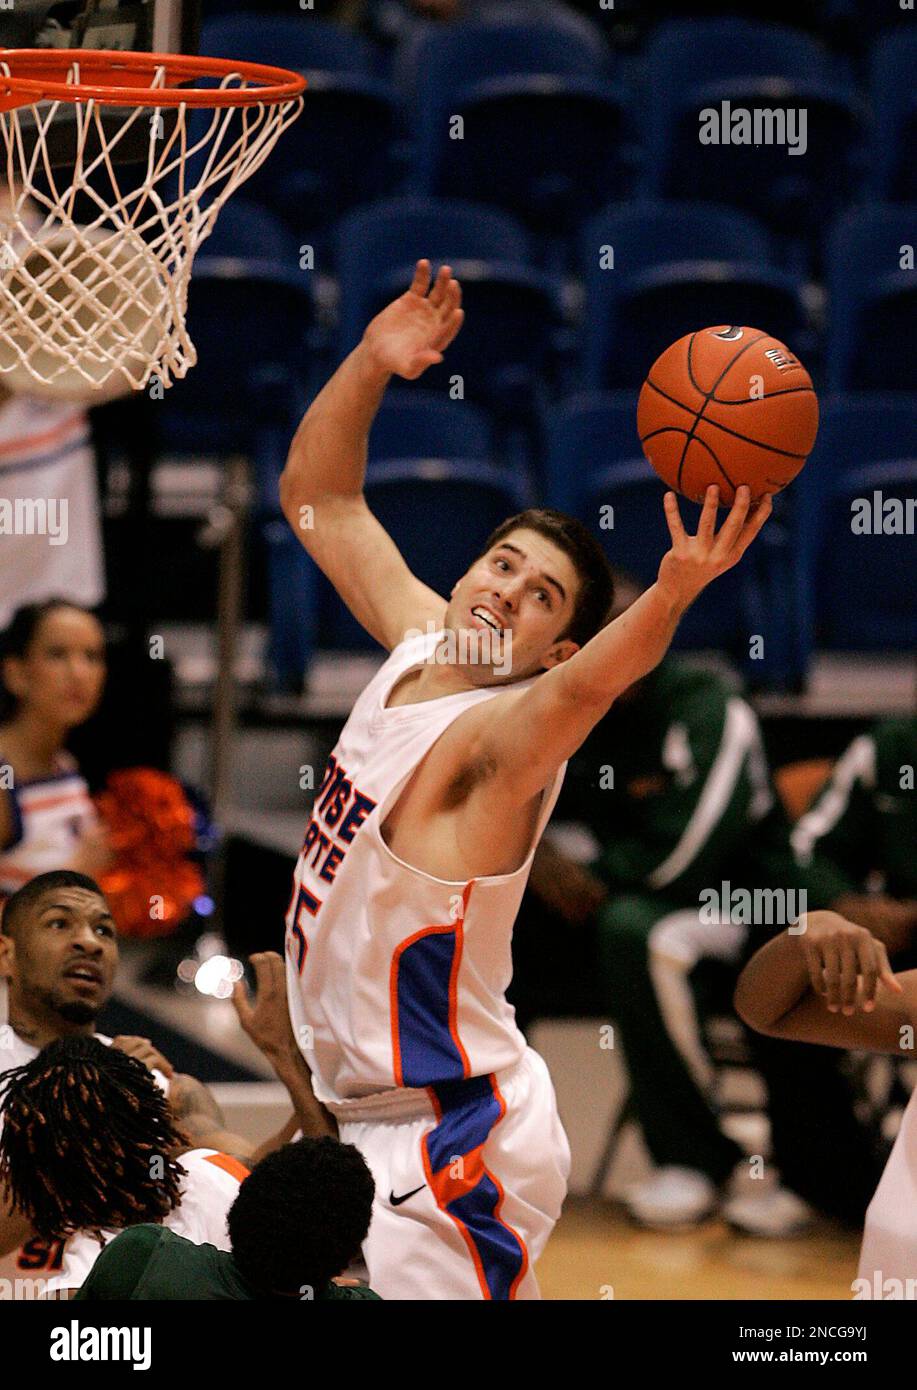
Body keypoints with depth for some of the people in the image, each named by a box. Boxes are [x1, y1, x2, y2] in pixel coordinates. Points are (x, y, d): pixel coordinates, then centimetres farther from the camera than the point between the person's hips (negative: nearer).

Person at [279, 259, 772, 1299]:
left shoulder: (506, 735, -20)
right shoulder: (419, 643, 3)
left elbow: (588, 686, -44)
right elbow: (317, 498, 12)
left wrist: (673, 591, -62)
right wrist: (372, 363, -2)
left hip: (445, 1143, -9)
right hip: (365, 1114, 9)